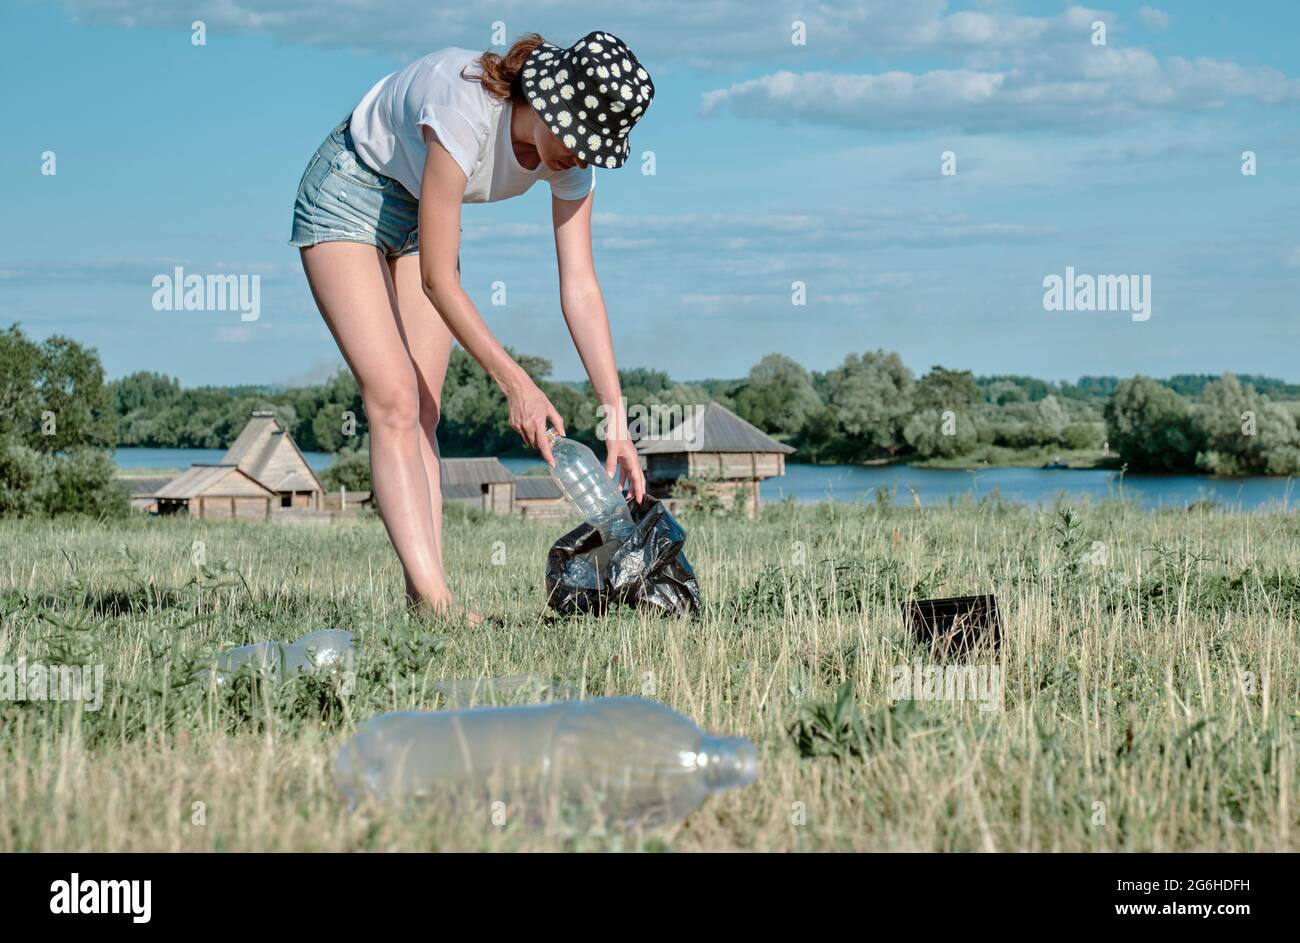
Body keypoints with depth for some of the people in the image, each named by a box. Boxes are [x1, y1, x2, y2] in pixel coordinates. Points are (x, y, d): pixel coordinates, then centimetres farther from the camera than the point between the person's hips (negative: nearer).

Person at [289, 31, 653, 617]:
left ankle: (427, 601, -8)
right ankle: (432, 597, -25)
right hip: (350, 195, -6)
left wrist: (616, 418, -20)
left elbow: (580, 289, -15)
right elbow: (438, 280, -33)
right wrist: (517, 386, -33)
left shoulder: (573, 154, -17)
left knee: (421, 414, -3)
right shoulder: (467, 111, -37)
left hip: (418, 214, 6)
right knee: (393, 402, -18)